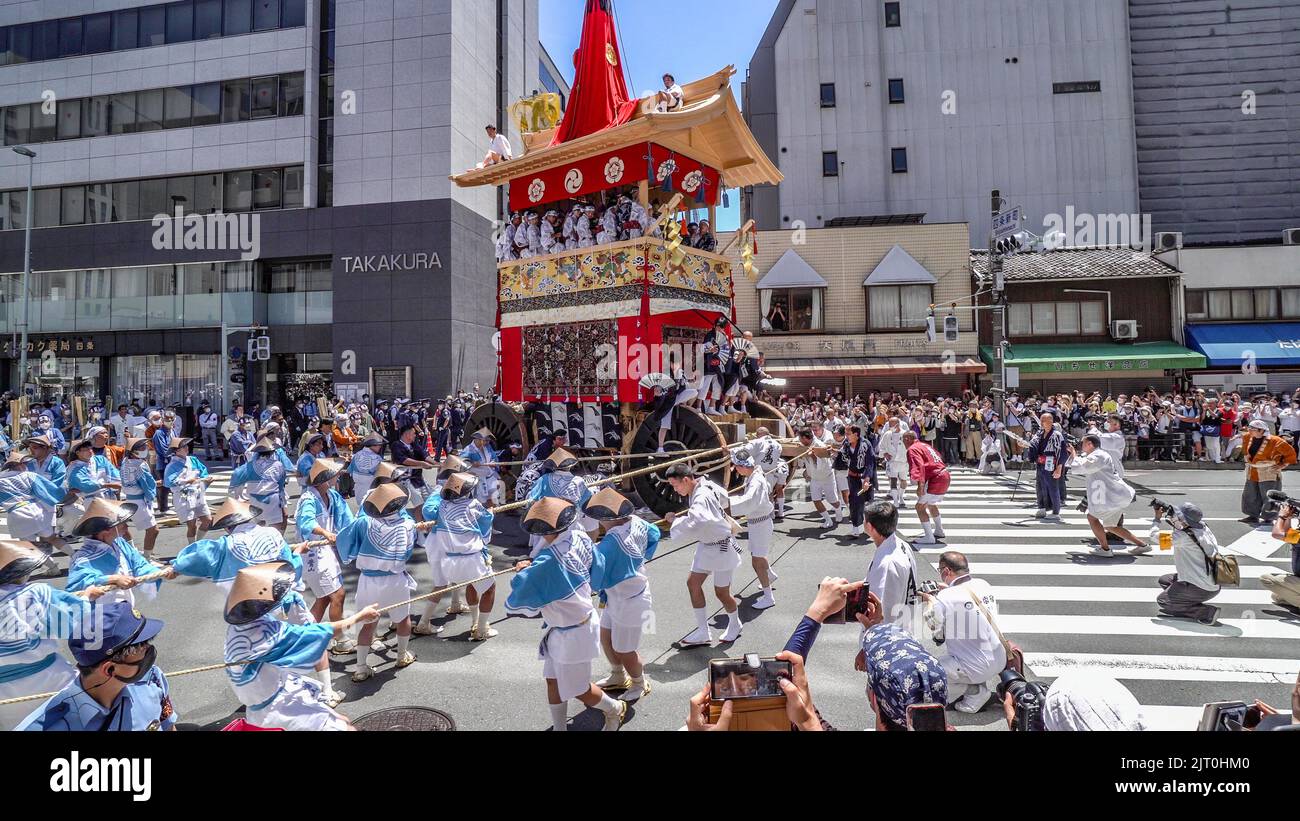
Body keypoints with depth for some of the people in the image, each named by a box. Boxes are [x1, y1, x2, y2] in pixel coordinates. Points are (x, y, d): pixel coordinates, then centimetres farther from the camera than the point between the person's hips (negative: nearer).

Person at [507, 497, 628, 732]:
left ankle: (615, 709, 40)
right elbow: (596, 568, 5)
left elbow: (515, 602, -27)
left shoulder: (549, 562, -35)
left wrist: (523, 570, -6)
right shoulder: (581, 538, -14)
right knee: (553, 682, 19)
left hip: (571, 634, -8)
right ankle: (559, 727, 35)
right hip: (582, 619, 8)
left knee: (578, 690, 16)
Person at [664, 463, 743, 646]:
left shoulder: (702, 498, -31)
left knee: (722, 593, 5)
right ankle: (703, 632, 18)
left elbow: (689, 527, -45)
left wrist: (674, 520, -27)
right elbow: (723, 497, 15)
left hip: (722, 548, -9)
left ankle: (735, 624, 36)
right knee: (693, 583, 7)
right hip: (707, 545, 9)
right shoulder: (704, 485, -5)